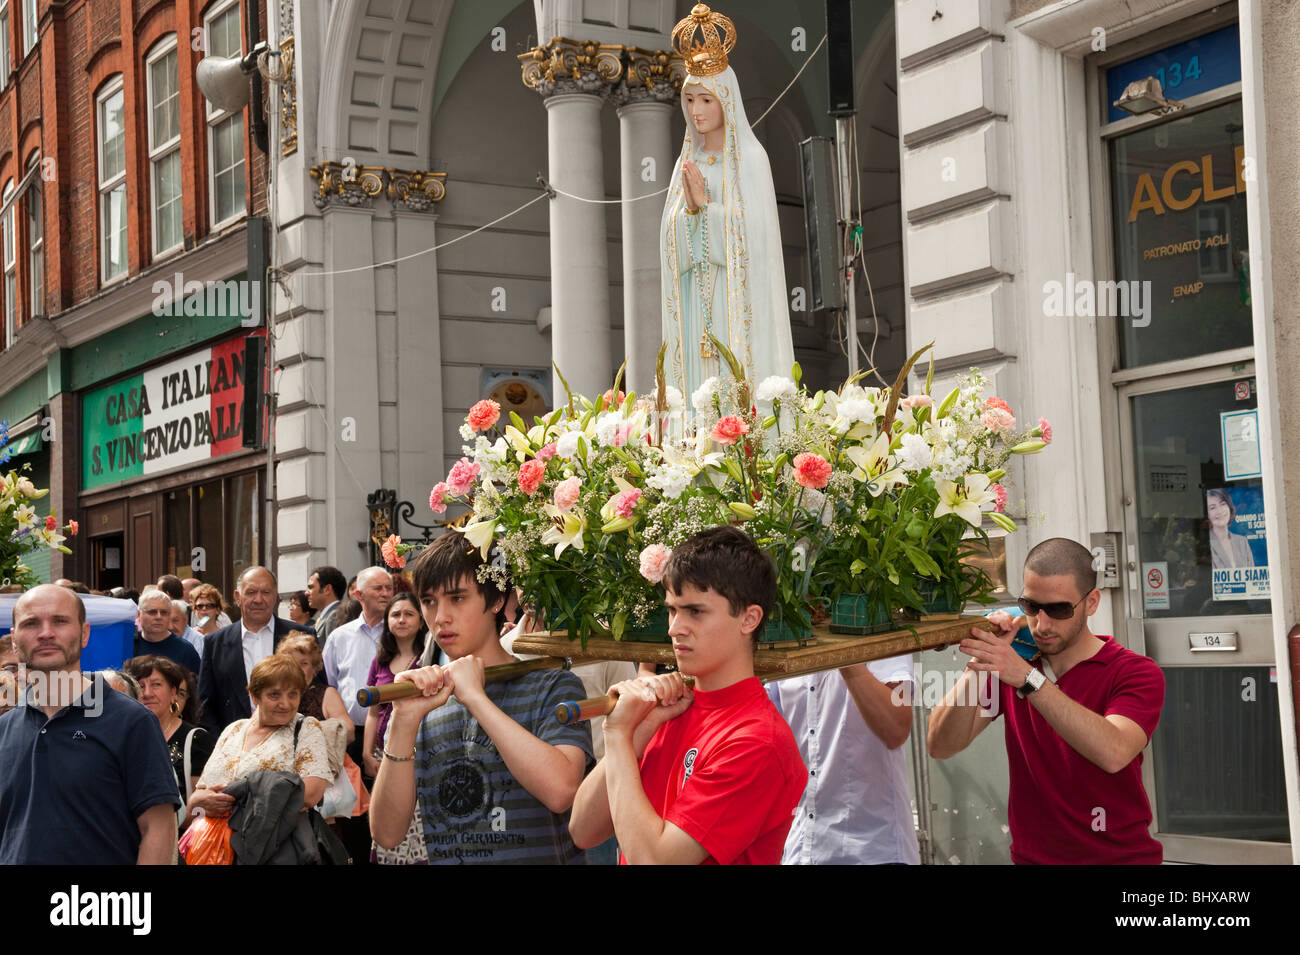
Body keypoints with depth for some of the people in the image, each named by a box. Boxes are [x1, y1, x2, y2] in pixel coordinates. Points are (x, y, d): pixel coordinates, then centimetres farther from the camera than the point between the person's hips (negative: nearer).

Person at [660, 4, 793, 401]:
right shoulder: (688, 161, 15)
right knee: (700, 385, 2)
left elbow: (753, 231, -12)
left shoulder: (750, 157, -2)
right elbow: (671, 235, 8)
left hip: (737, 297, -5)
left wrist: (705, 204, -12)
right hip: (695, 298, 5)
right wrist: (689, 207, -11)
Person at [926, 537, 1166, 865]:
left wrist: (1027, 678, -30)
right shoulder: (1009, 663, 4)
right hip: (1030, 855, 3)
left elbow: (1113, 752, -25)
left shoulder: (1136, 673, -5)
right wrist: (978, 665, -17)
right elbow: (940, 746, -5)